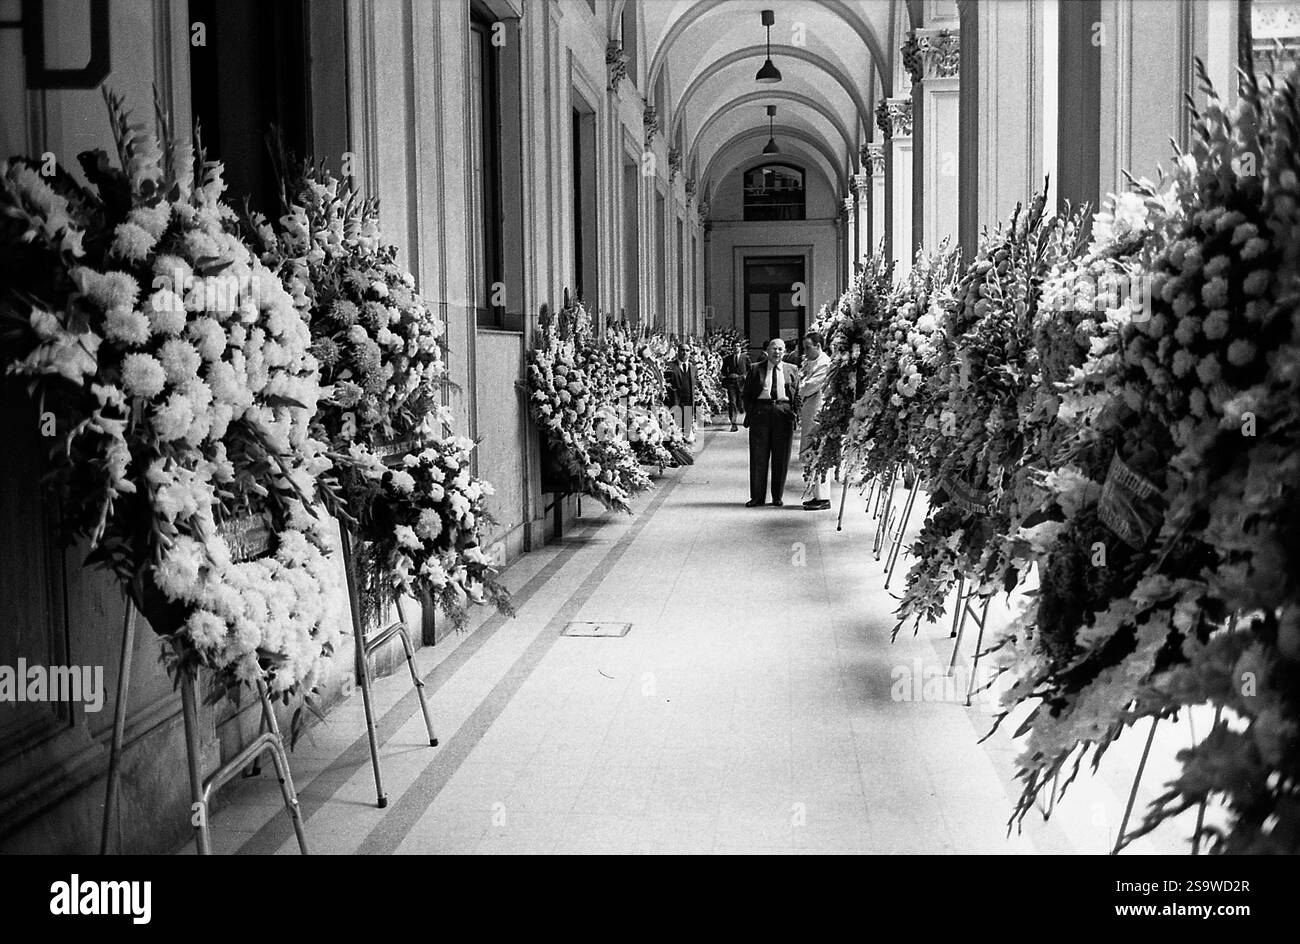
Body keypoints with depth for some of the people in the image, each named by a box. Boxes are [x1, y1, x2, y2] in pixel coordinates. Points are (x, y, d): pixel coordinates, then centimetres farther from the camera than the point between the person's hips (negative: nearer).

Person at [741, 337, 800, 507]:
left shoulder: (792, 370, 11)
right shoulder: (756, 369, 8)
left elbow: (797, 395, 11)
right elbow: (746, 394, 9)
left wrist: (794, 414, 0)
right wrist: (750, 413, -1)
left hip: (783, 414, 1)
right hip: (760, 413, -1)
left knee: (781, 458, 3)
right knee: (758, 456, 2)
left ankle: (777, 496, 14)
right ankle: (757, 496, 9)